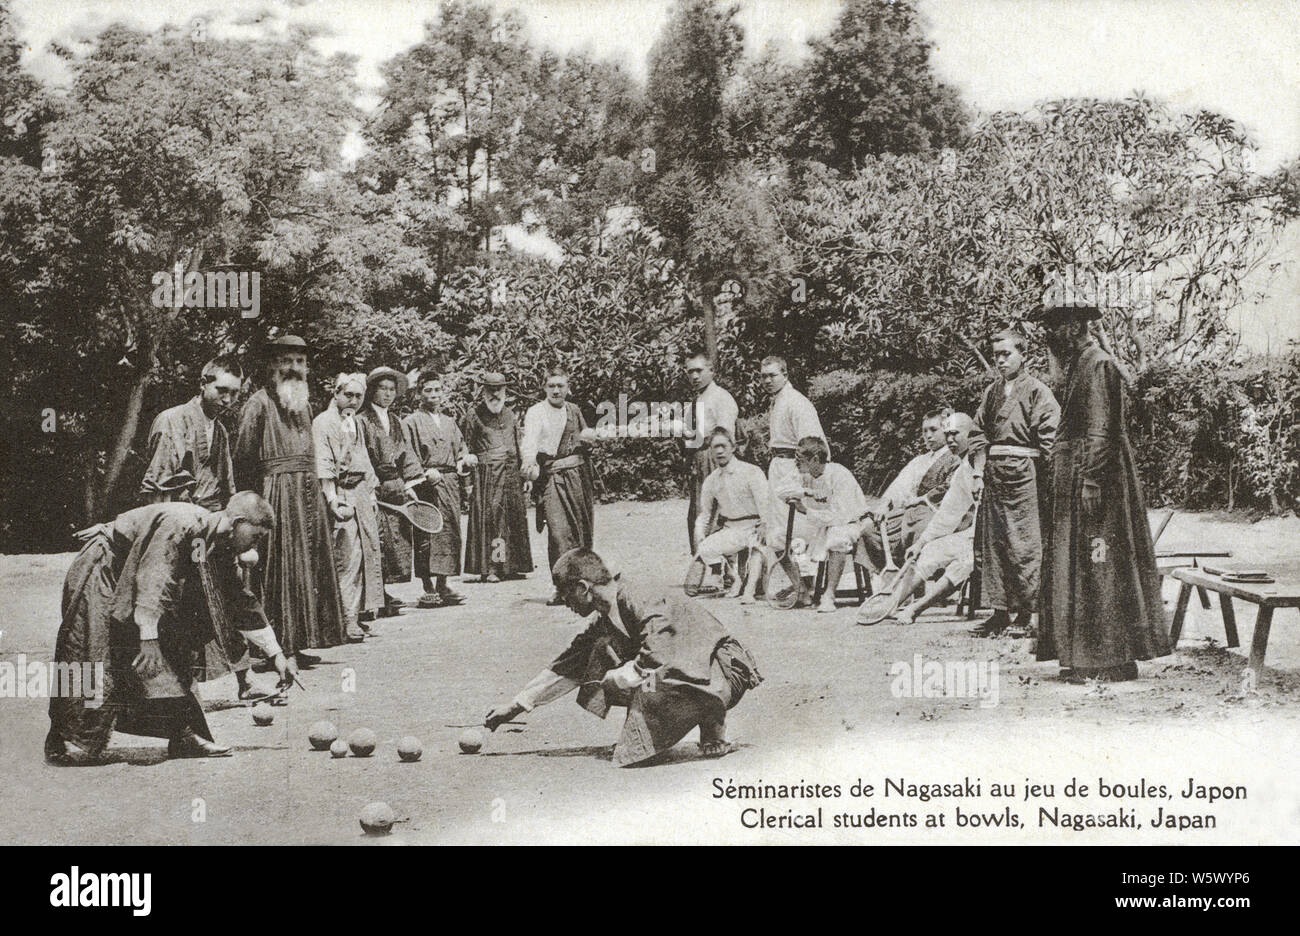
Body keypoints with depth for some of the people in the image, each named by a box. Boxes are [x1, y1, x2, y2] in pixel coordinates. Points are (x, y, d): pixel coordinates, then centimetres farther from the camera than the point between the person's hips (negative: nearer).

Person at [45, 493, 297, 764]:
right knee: (94, 656, -13)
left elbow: (240, 602, 5)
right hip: (101, 573, -9)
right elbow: (153, 580, -39)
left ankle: (184, 736, -2)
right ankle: (62, 744, -7)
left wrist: (276, 654, 3)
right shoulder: (180, 523, -32)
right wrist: (148, 638, -44)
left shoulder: (222, 549, -4)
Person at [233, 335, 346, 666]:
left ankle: (298, 643, 12)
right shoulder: (260, 403, -5)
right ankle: (274, 647, -4)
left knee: (308, 567, 7)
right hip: (276, 490, -8)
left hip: (308, 491, 8)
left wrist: (314, 486, 14)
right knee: (278, 568, -7)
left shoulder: (304, 403, 18)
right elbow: (244, 459, -9)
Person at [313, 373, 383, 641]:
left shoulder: (355, 422, 18)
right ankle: (349, 619, -11)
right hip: (342, 494, -8)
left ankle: (360, 610, 13)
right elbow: (323, 465, -14)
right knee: (348, 556, -12)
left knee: (369, 553, 6)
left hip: (362, 495, 8)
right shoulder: (323, 422, -7)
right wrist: (332, 498, -22)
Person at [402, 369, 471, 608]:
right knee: (427, 536, -8)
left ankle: (442, 587, 12)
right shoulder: (411, 422, 0)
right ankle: (428, 590, -5)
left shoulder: (449, 422, 18)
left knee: (449, 534, 5)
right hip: (426, 486, -6)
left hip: (450, 484, 6)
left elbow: (461, 451, 20)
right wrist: (425, 473, -21)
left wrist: (466, 459, -3)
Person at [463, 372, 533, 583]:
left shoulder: (509, 415, 15)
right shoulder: (475, 415, 1)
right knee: (489, 516, -8)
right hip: (487, 473, -5)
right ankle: (489, 568, -5)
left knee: (515, 516, 3)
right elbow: (469, 448, 1)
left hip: (511, 472, 5)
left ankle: (511, 566, 9)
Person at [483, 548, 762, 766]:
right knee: (601, 651, -3)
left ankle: (714, 726, -9)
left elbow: (651, 664, -32)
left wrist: (606, 681, -15)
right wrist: (515, 705, 12)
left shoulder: (648, 606, -23)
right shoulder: (605, 622, 5)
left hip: (725, 671, -8)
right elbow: (568, 667, 12)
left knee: (650, 687, -38)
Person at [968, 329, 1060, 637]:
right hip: (994, 473, 6)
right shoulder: (992, 392, 16)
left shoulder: (1036, 390, -3)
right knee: (991, 542, 6)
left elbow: (1049, 434, -9)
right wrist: (979, 470, 6)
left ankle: (1026, 613, 3)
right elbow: (979, 434, 17)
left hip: (1023, 473, -6)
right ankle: (1000, 611, 13)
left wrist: (1042, 474, -12)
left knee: (1023, 544, -5)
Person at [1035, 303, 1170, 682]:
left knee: (1099, 566, -6)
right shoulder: (1078, 364, 17)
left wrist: (1090, 480, -22)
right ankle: (1085, 656, 16)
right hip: (1074, 474, 10)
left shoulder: (1098, 365, -13)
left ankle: (1110, 659, -2)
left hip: (1097, 474, -10)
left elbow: (1101, 430, -19)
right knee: (1079, 564, 11)